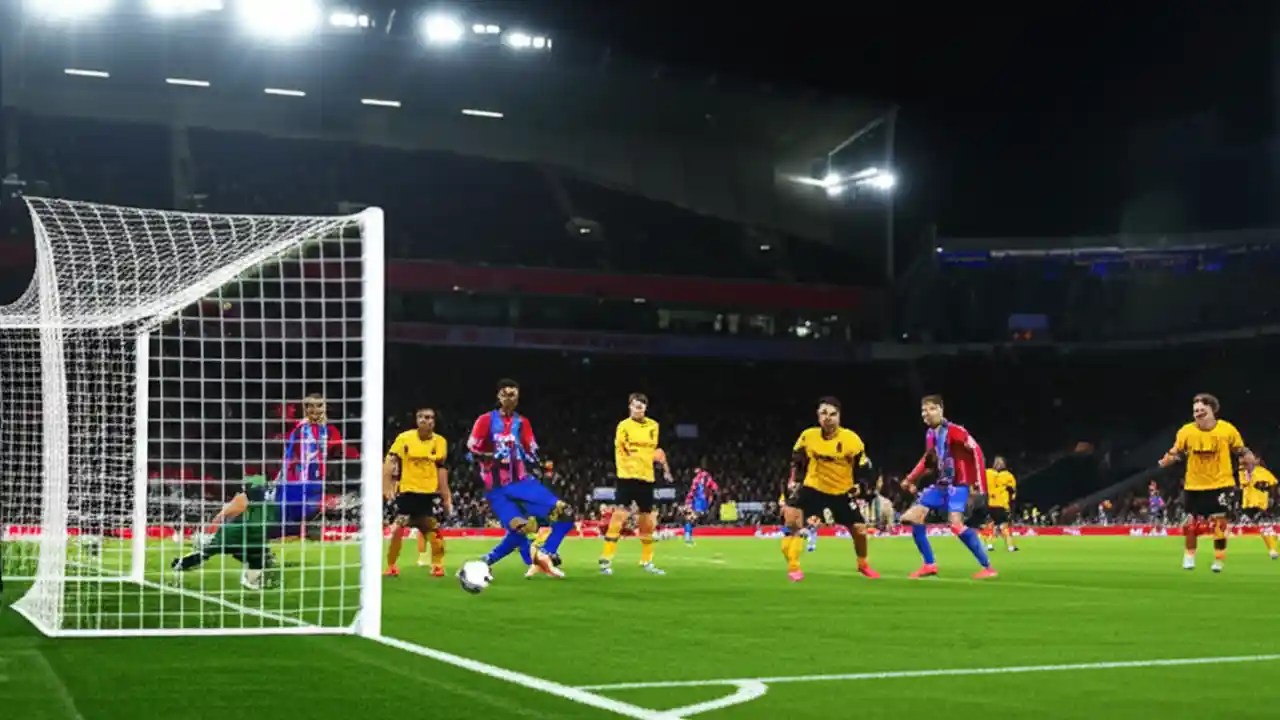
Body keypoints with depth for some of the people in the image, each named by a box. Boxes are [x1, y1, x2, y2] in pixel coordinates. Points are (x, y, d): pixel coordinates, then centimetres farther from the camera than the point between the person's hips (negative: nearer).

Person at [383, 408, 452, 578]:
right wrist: (387, 486, -17)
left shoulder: (440, 442, 2)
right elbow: (390, 462, -6)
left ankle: (437, 565, 12)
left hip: (430, 492, 1)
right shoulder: (404, 438, -5)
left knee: (434, 528, -2)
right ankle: (391, 566, 11)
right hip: (407, 491, -1)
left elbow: (441, 469, 8)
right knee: (398, 528, -3)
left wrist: (446, 497, 6)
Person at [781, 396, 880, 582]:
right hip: (813, 487, 0)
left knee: (859, 529, -1)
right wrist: (793, 480, 0)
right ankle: (793, 567, -11)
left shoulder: (851, 439, -15)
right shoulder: (808, 436, -9)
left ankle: (863, 565, 32)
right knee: (791, 514, -21)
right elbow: (797, 460, 6)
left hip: (842, 491, 0)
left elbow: (863, 467, -5)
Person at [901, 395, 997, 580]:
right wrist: (910, 479, 18)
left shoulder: (954, 431, -16)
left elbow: (976, 451, -21)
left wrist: (979, 485, -26)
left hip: (957, 484, -9)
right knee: (910, 517, 3)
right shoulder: (929, 434, 10)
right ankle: (930, 565, 10)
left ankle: (988, 567, -18)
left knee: (956, 523, -27)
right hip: (939, 485, 9)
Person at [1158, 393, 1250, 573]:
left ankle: (1219, 560, 16)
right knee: (1191, 523, 7)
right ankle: (1189, 556, 27)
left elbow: (1240, 451, 2)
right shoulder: (1186, 432, -9)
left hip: (1220, 484, -1)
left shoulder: (1228, 430, -10)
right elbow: (1176, 453, 1)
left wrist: (1248, 458, -19)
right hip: (1194, 485, 1)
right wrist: (1165, 461, -18)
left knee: (1219, 523, -1)